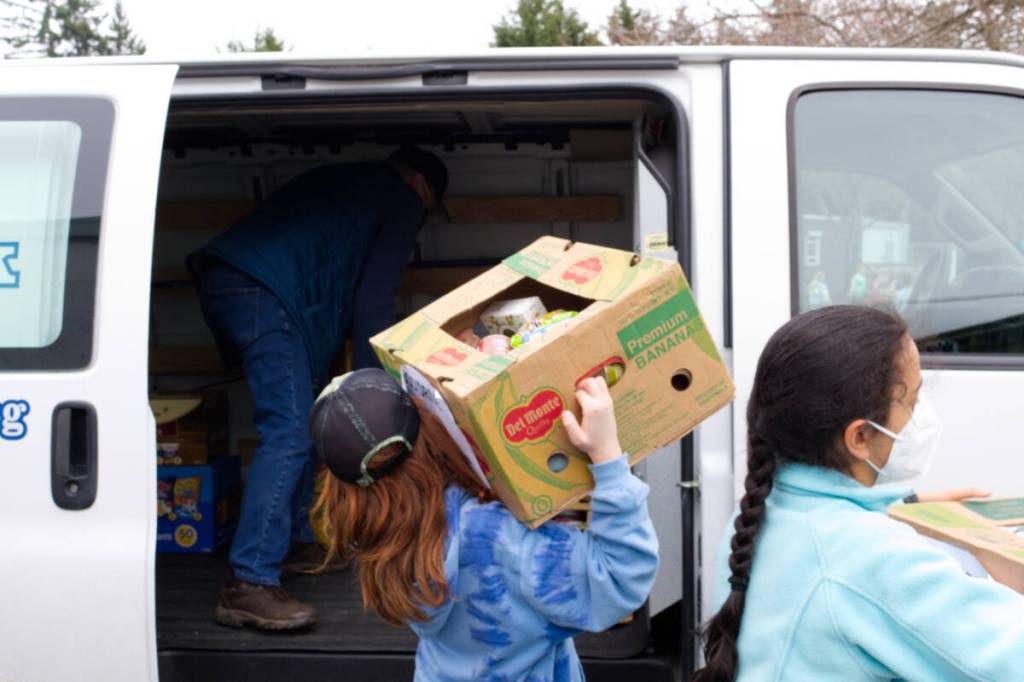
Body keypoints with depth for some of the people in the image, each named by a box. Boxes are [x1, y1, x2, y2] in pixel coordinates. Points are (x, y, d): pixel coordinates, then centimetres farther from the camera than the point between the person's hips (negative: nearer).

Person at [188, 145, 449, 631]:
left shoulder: (341, 179, 33)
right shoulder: (401, 199, 9)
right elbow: (373, 298, -1)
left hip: (221, 280, 10)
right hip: (263, 293, -10)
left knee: (301, 417, 18)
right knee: (289, 434, -14)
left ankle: (296, 541, 24)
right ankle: (249, 585, -19)